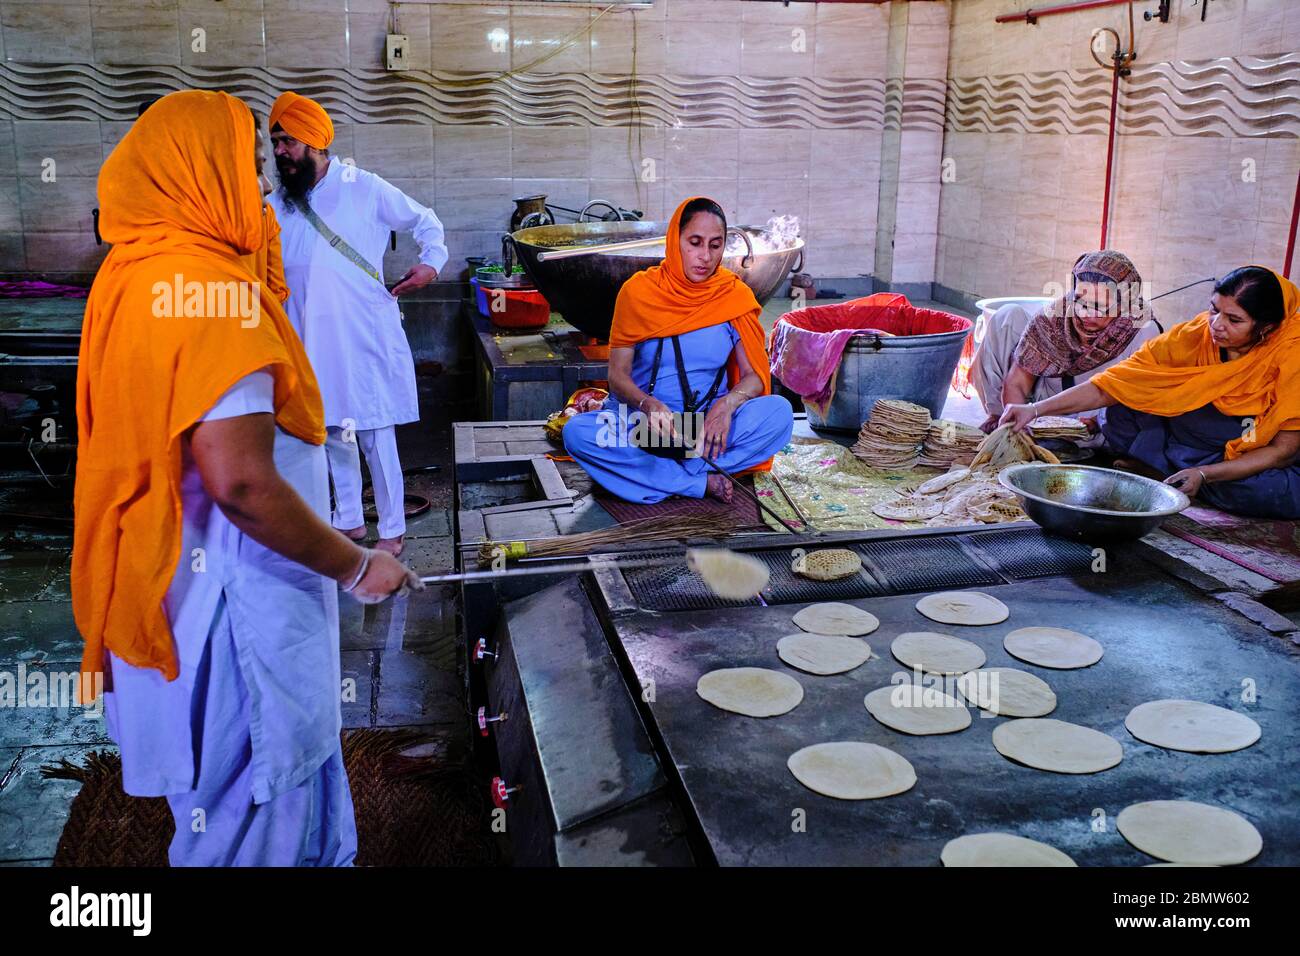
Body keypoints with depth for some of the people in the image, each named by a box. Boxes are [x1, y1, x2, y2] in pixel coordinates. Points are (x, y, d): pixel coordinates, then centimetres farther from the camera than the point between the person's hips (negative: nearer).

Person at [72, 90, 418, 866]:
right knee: (260, 817, 8)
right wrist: (356, 568, -16)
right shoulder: (212, 289, -22)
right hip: (235, 604, -9)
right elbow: (240, 481, -28)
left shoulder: (132, 276, 6)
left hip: (176, 584, 9)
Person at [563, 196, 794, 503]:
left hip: (709, 423, 1)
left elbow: (754, 375, 0)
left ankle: (657, 474, -28)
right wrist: (648, 405, -28)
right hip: (643, 419, -1)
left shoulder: (735, 296, 1)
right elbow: (618, 374, -5)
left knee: (780, 412, -27)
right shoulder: (639, 290, -3)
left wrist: (726, 405, -24)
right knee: (576, 432, -30)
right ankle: (700, 482, -27)